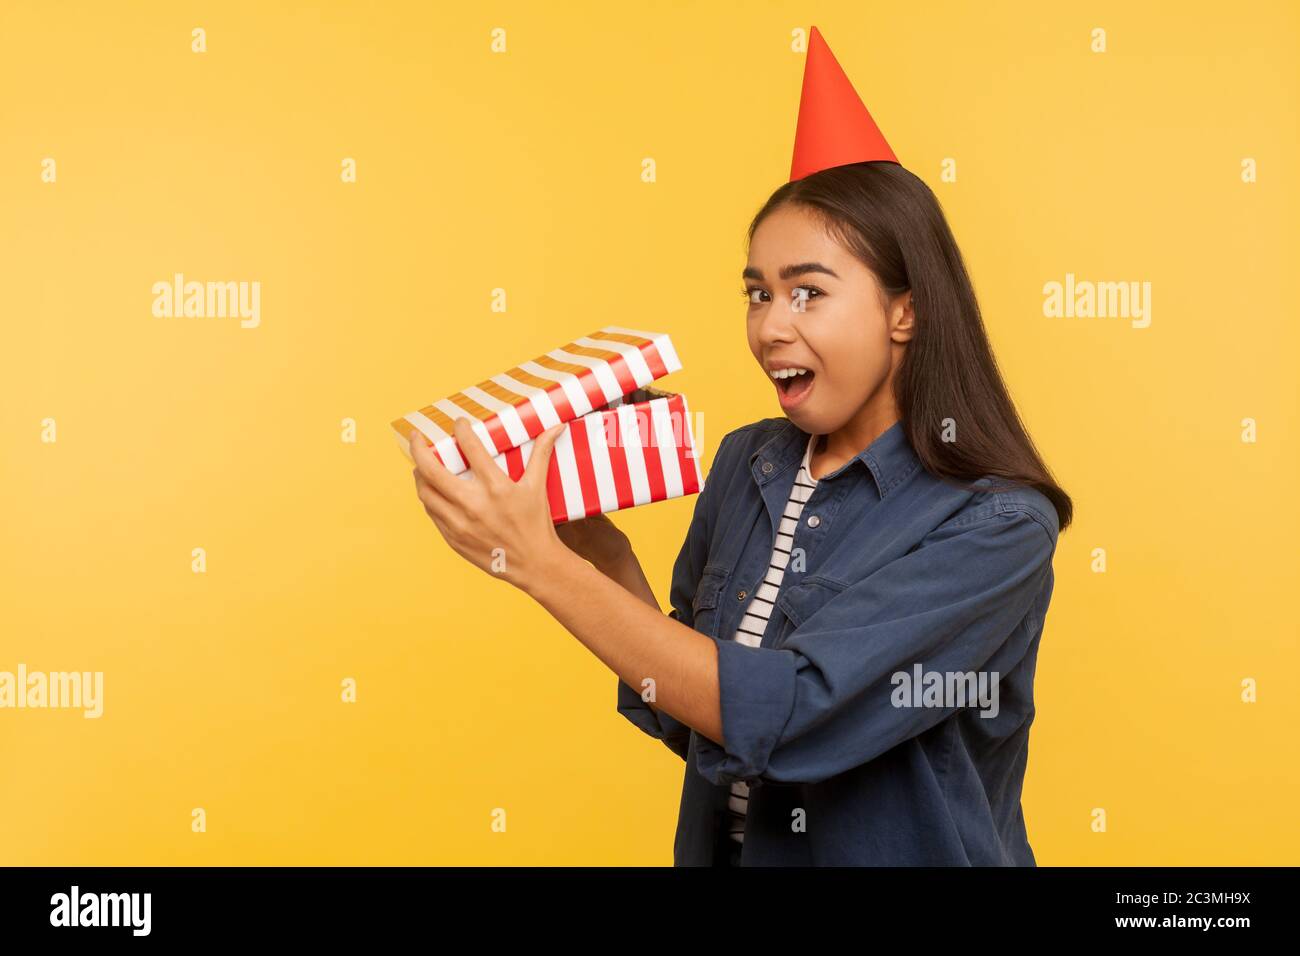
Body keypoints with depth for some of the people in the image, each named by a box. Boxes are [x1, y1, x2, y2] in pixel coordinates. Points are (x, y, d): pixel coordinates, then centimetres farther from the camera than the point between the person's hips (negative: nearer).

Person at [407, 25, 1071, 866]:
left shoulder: (998, 527, -19)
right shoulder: (746, 463, -5)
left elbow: (781, 714, -28)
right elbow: (689, 713, 2)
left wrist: (540, 563, -27)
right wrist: (604, 555, -12)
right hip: (725, 846, 5)